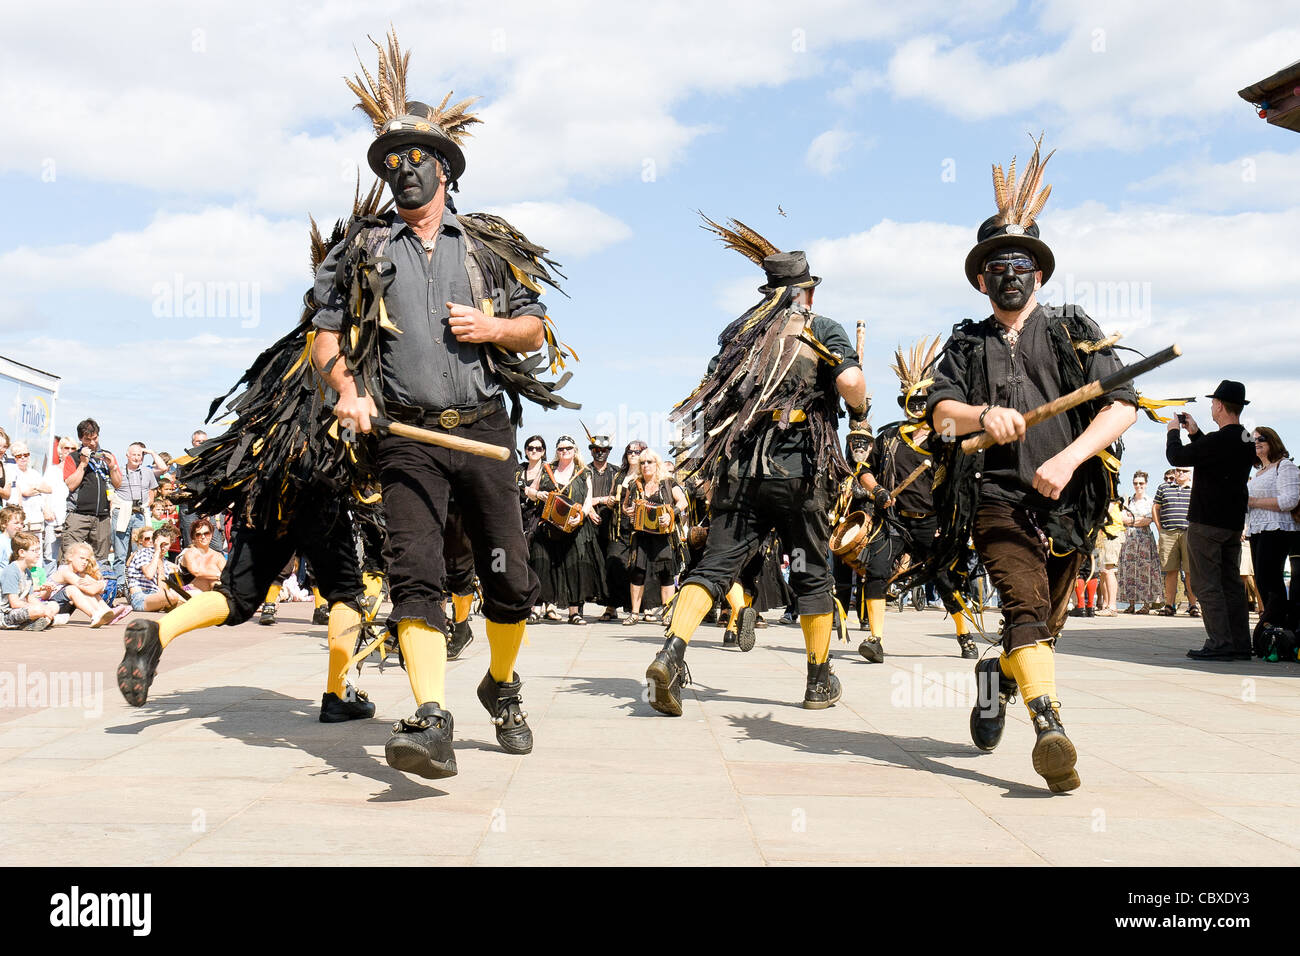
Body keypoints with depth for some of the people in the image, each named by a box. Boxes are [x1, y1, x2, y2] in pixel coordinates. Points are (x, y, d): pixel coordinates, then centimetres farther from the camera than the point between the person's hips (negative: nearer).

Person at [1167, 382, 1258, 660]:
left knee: (1208, 585, -5)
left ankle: (1220, 643, -8)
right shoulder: (1247, 442, 9)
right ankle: (1240, 644, 12)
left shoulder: (1217, 441, -19)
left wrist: (1173, 432, 6)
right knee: (1231, 584, 11)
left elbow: (1177, 457, -11)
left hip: (1207, 523, -8)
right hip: (1234, 524, 8)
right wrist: (1194, 432, 25)